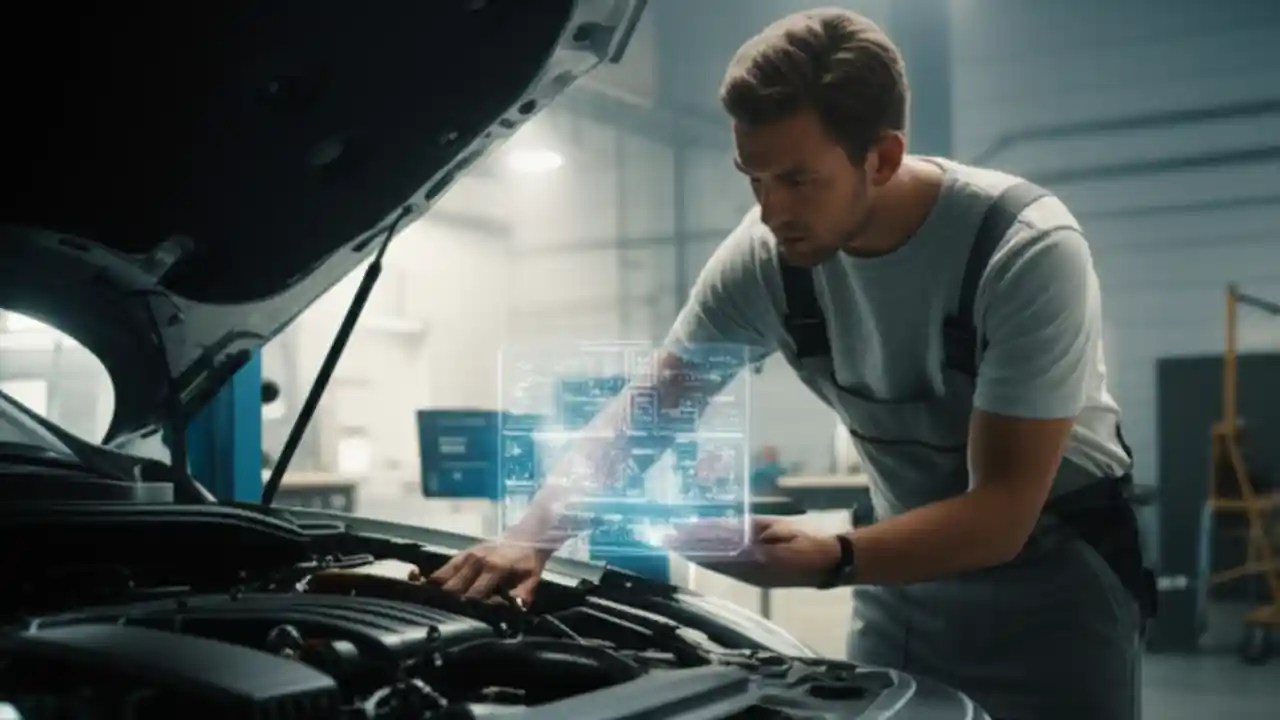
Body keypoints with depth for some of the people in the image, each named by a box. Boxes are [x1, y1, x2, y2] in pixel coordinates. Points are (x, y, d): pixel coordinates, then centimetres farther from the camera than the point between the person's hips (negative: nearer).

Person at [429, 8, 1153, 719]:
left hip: (1052, 570, -3)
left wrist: (831, 559, -44)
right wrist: (536, 535, -24)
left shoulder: (1029, 251, -28)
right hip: (914, 558, 4)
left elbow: (1000, 515, -29)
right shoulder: (764, 254, -15)